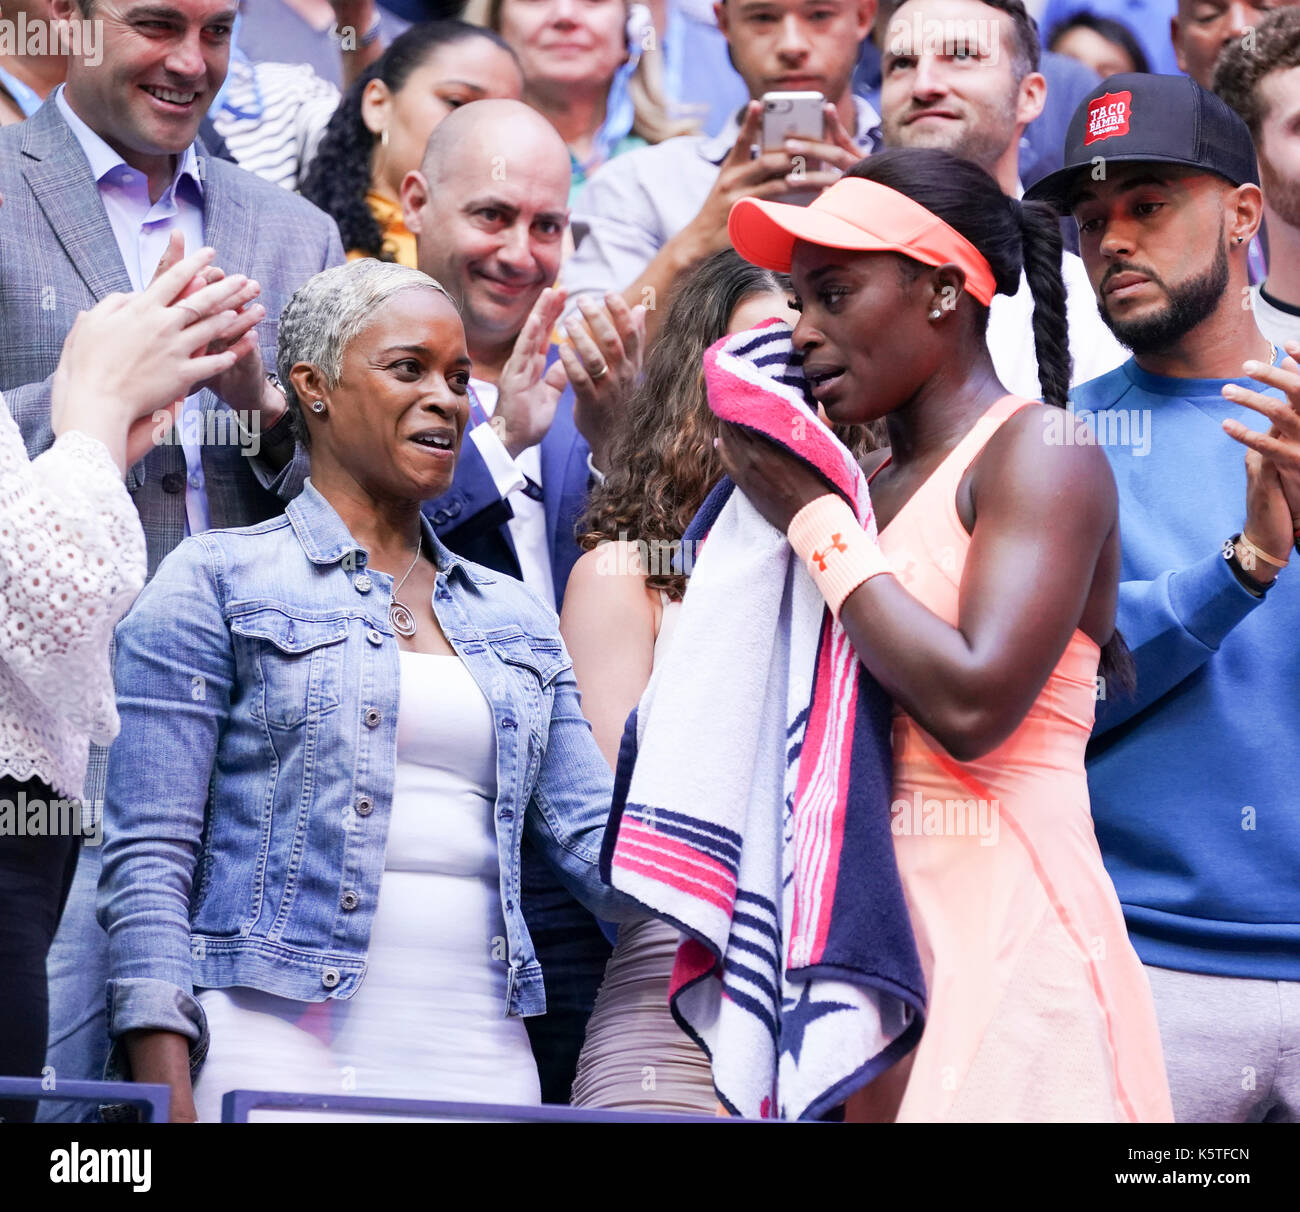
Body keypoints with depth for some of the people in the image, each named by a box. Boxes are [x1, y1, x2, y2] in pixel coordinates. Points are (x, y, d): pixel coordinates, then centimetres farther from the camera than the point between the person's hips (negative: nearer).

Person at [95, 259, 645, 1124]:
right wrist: (168, 1094, -13)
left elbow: (599, 845, 14)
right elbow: (149, 858, -3)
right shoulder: (219, 582, 3)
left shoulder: (517, 619, 19)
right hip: (280, 1053, -4)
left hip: (484, 1062, 5)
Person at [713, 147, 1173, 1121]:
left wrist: (814, 522, -9)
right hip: (874, 923, 7)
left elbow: (972, 705, -19)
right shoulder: (875, 483, 18)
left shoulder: (1037, 452, -5)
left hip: (1000, 925, -7)